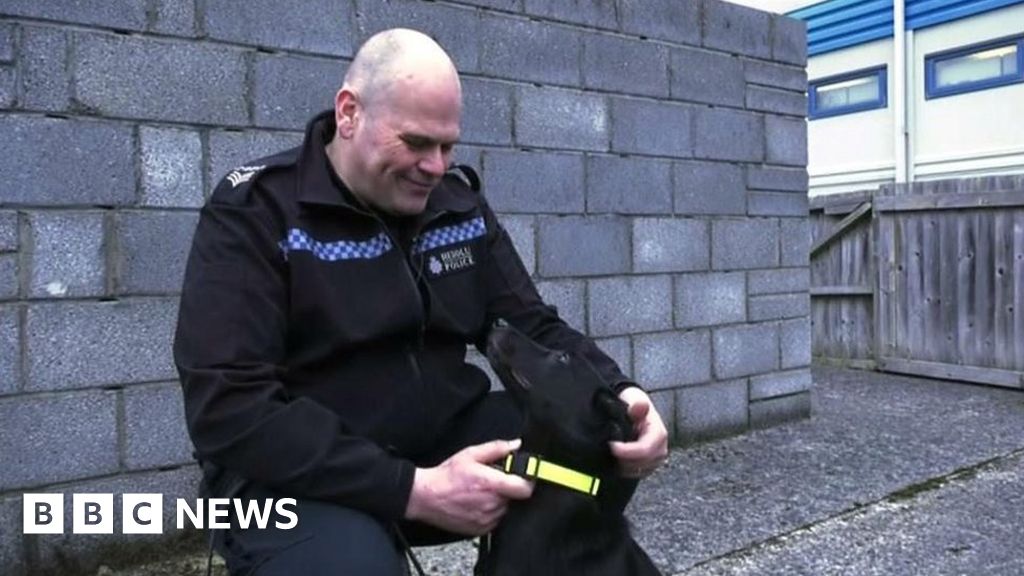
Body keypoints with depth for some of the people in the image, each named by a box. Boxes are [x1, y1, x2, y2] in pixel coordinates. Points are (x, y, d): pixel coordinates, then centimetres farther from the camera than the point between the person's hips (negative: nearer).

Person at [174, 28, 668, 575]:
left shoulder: (460, 205, 5)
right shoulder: (254, 211, -12)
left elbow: (532, 328, 7)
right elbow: (227, 407, -20)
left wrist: (617, 394, -15)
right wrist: (414, 490, -28)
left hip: (444, 441, 5)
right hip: (296, 475, -4)